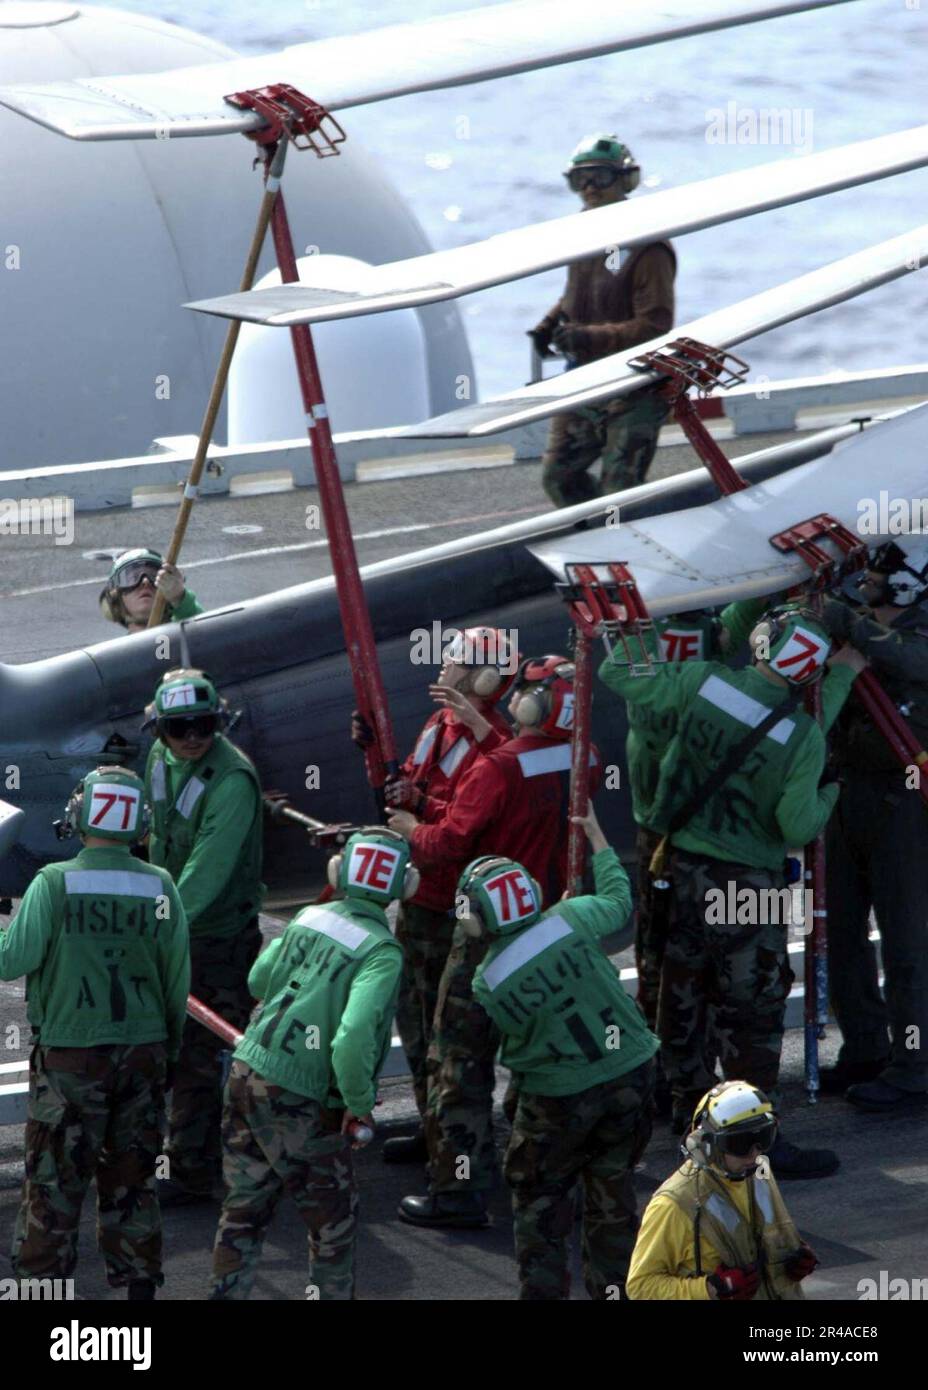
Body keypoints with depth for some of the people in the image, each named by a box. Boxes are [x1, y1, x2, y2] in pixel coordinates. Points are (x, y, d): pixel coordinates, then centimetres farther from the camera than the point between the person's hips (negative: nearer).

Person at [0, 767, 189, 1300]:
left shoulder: (54, 883, -14)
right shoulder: (160, 886, -4)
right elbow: (179, 977, 1)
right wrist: (171, 1045, 14)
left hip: (71, 1057, -3)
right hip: (143, 1052, 3)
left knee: (55, 1181, 4)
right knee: (133, 1181, 13)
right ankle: (139, 1283, 17)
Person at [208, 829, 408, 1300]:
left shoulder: (308, 918, 3)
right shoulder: (381, 951, -16)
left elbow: (258, 980, 16)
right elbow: (354, 1036, -27)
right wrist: (360, 1105, -14)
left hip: (246, 1073, 6)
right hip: (300, 1102, -6)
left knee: (244, 1209, 20)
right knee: (332, 1221, 14)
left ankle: (226, 1292, 28)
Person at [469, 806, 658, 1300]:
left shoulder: (488, 981, -17)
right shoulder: (571, 920, -15)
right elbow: (619, 902, 6)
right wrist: (597, 840, 21)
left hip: (560, 1097, -3)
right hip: (630, 1074, 3)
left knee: (540, 1195, 17)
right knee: (611, 1186, 19)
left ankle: (543, 1288, 16)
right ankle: (612, 1285, 27)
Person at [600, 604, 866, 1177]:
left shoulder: (702, 681, -10)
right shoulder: (803, 734, -19)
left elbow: (617, 675, -1)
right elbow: (799, 827, -17)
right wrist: (828, 796, 4)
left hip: (688, 865, 5)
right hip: (751, 881, -5)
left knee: (686, 987, 19)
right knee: (752, 1005, 1)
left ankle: (691, 1107, 35)